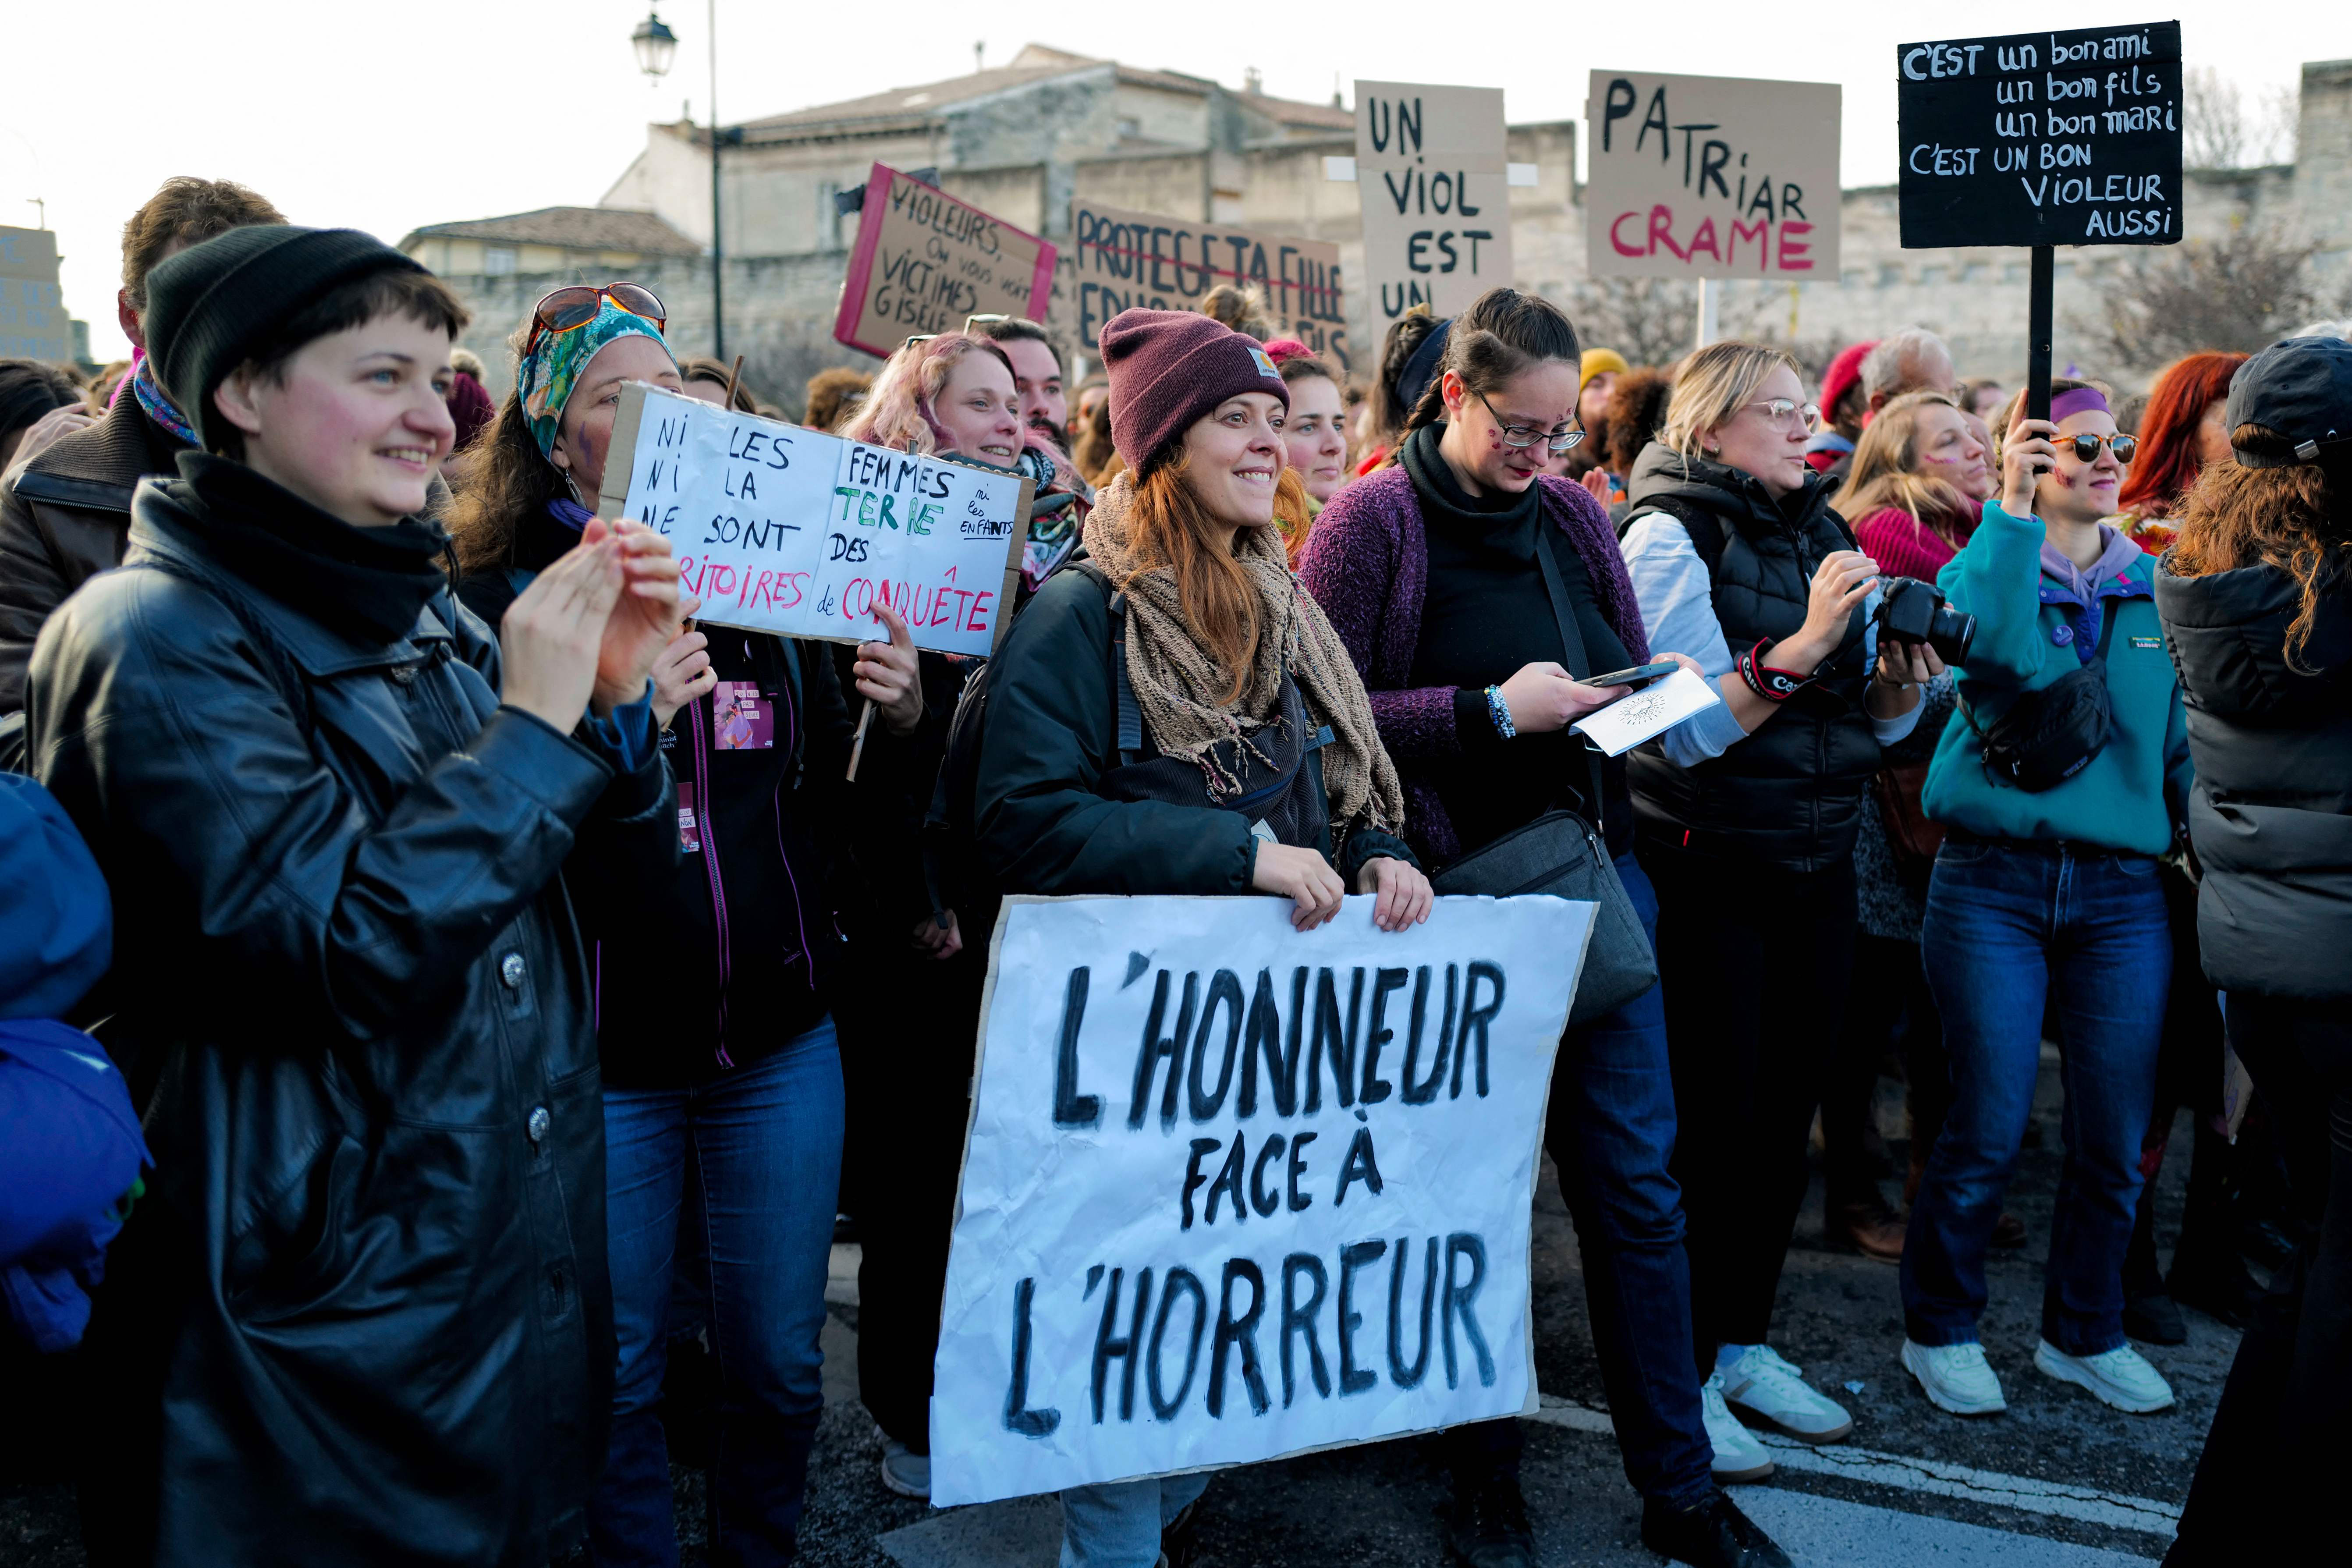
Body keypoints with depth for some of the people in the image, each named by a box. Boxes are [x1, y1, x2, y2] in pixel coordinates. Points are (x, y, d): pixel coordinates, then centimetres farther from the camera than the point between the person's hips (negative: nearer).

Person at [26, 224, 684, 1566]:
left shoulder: (431, 617, 9)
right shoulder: (158, 637, -15)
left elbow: (620, 861, 12)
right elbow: (332, 945, -25)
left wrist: (616, 694, -7)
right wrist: (532, 725, -22)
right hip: (325, 1297, -7)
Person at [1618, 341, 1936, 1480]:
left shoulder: (1824, 535, 12)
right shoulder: (1668, 535, -9)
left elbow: (1876, 726, 14)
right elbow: (1688, 730, -18)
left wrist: (1902, 676, -7)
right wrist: (1805, 644, -27)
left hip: (1817, 869, 7)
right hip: (1708, 870, -7)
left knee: (1784, 1112, 12)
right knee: (1709, 1122, -1)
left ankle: (1743, 1343, 28)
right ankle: (1681, 1372, 13)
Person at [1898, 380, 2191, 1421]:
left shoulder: (2157, 594, 14)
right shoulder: (1981, 568, 4)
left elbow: (2184, 743, 16)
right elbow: (1998, 653, -19)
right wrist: (2012, 511, -19)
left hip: (2123, 892, 4)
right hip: (1994, 883, -3)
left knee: (2116, 1137, 7)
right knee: (1988, 1131, -1)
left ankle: (2083, 1333, 27)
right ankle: (1939, 1329, 19)